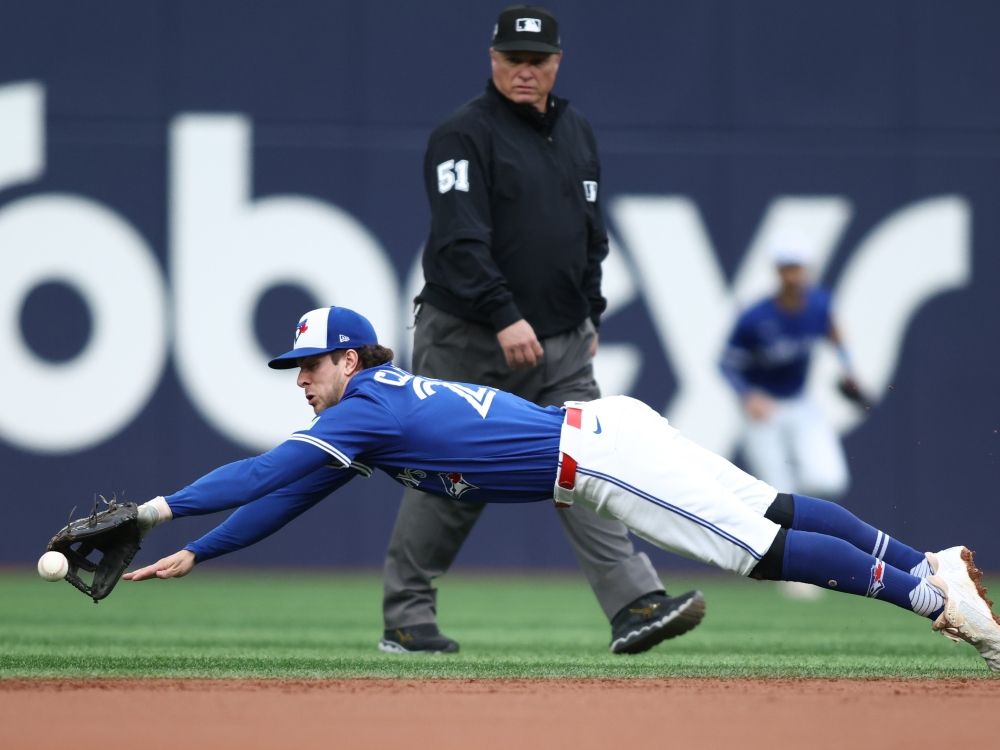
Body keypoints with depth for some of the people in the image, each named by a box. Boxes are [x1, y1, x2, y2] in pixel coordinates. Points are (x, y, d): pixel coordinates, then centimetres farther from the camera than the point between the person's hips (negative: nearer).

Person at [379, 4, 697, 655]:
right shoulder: (464, 135, -9)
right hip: (469, 342, -5)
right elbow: (459, 239, -20)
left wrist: (589, 318, 16)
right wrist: (505, 317, -28)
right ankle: (406, 618, 13)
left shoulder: (577, 133, 14)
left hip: (561, 344, 6)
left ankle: (636, 606, -15)